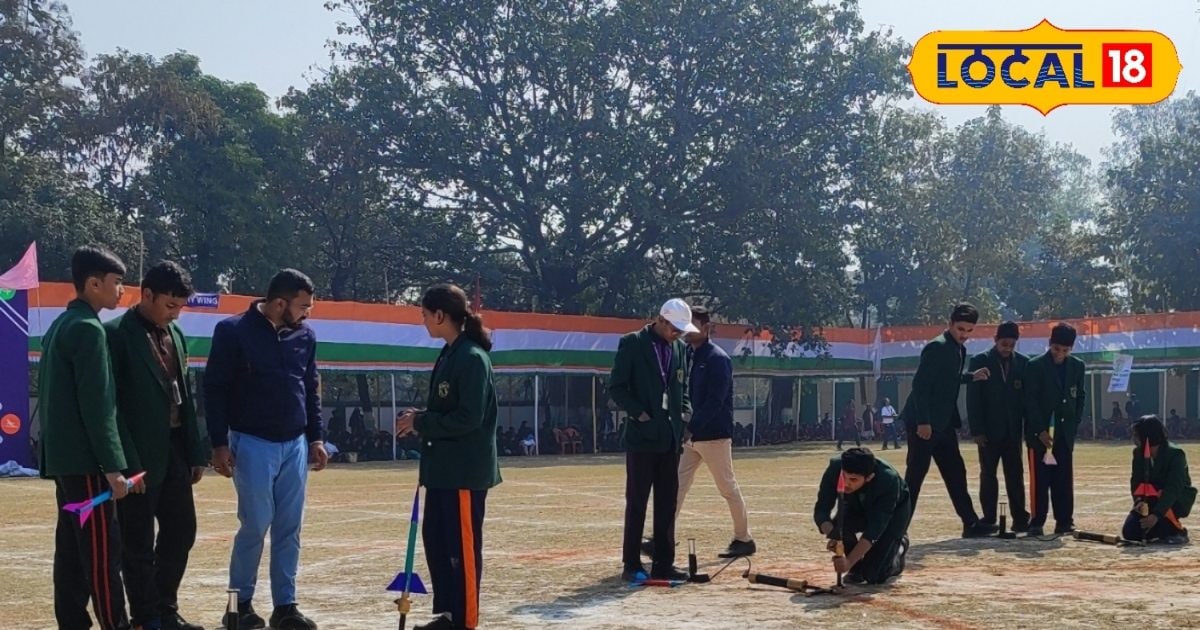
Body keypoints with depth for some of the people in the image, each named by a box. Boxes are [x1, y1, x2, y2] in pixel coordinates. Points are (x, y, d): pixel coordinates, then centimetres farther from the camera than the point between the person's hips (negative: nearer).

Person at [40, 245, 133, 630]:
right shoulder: (88, 328, -13)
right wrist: (114, 466, -17)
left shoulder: (60, 326, 16)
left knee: (72, 548, 9)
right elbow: (96, 406, -18)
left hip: (62, 456, 10)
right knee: (102, 551, -8)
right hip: (84, 459, -9)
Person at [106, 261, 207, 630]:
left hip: (174, 451, 7)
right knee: (139, 544, 2)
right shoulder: (116, 334, -11)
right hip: (139, 456, -7)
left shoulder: (175, 334, 12)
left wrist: (196, 453, 12)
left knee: (181, 531, 13)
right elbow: (110, 403, -14)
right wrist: (126, 462, -18)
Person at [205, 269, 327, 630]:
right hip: (253, 444, -5)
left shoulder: (305, 335, 6)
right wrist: (219, 444, -9)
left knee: (289, 528, 5)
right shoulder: (233, 331, -9)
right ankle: (241, 601, 13)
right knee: (256, 525, -3)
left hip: (295, 445, 5)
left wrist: (315, 438, 11)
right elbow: (215, 388, -7)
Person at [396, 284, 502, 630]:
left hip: (466, 469, -10)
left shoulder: (472, 358, -17)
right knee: (435, 537, 14)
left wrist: (420, 423, -13)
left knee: (462, 544, -2)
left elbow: (469, 418, -21)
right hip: (443, 466, 10)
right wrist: (420, 418, 3)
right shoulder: (449, 354, 12)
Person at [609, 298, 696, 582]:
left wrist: (686, 411, 4)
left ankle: (663, 563, 11)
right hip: (642, 435, -6)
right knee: (637, 503, -2)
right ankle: (631, 564, 3)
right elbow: (616, 387, -6)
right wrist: (639, 413, -13)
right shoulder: (632, 344, -5)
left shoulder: (679, 347, 12)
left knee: (667, 503, 6)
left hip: (670, 437, 6)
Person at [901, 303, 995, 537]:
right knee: (915, 475, -5)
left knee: (956, 473, 10)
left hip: (944, 423, 9)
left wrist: (971, 377, 11)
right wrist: (923, 421, -24)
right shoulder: (937, 347, -15)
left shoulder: (959, 350, 13)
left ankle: (971, 524, 15)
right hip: (924, 423, -9)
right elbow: (920, 384, -20)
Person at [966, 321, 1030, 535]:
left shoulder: (1023, 363, 3)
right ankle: (989, 519, 5)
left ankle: (1020, 518, 6)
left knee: (1015, 475, 4)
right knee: (988, 475, 2)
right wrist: (977, 430, -11)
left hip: (1013, 430, 2)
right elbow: (973, 398, -5)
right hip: (989, 430, -2)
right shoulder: (980, 361, -3)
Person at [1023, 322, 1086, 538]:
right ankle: (1037, 522, -2)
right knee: (1040, 479, -5)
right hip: (1040, 432, -4)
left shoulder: (1077, 366, 7)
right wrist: (1041, 431, -14)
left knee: (1064, 479, 3)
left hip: (1065, 432, 4)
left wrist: (1073, 425, 4)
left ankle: (1064, 521, 8)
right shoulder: (1035, 366, -6)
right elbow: (1030, 401, -9)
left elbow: (1080, 398, 13)